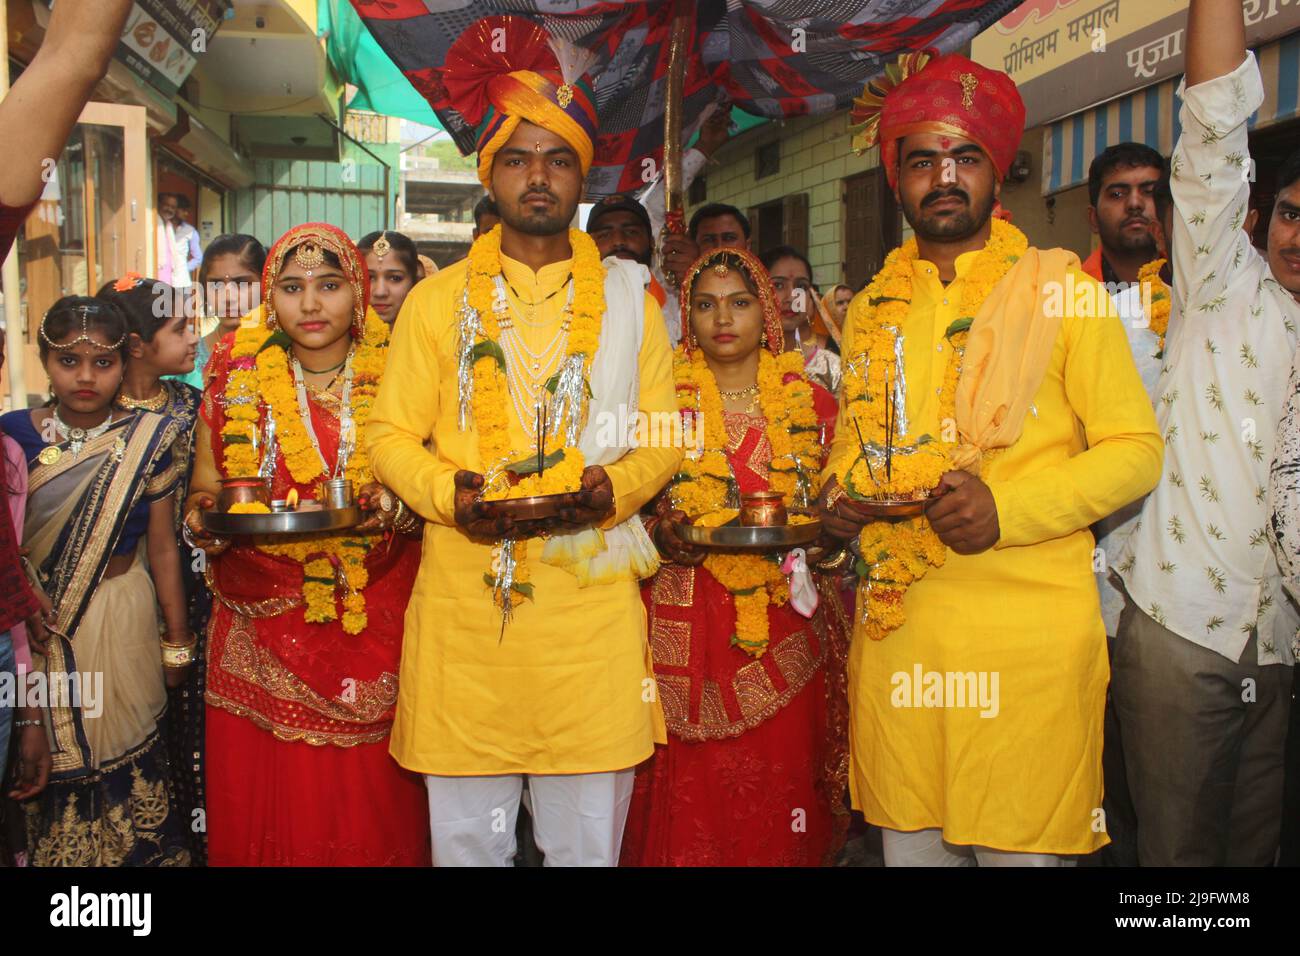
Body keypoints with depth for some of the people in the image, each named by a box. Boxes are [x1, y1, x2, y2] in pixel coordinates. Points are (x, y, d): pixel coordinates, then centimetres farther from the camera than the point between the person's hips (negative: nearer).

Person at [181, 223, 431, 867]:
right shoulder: (237, 376, 6)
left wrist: (397, 507, -16)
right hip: (261, 632, 1)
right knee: (264, 806, 4)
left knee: (373, 809, 3)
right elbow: (204, 488, 12)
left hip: (376, 633, -1)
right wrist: (202, 520, -9)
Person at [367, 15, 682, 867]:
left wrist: (614, 488, -12)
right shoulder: (438, 299, 10)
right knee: (467, 837, 9)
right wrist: (450, 494, -12)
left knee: (587, 842, 7)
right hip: (464, 598, 0)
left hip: (591, 599, 0)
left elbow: (664, 437, 9)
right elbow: (391, 434, 7)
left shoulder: (629, 297, 10)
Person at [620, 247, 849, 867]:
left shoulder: (810, 401, 9)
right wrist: (661, 533, -12)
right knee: (690, 798, -2)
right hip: (688, 624, -1)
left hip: (786, 624, 1)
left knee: (778, 802, 2)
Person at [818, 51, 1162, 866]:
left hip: (1028, 629, -3)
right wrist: (838, 492, 1)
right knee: (910, 844, 12)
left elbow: (1137, 449, -3)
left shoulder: (1060, 289, 1)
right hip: (895, 626, 4)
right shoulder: (874, 307, 14)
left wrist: (1008, 508, -17)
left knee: (1024, 848, 2)